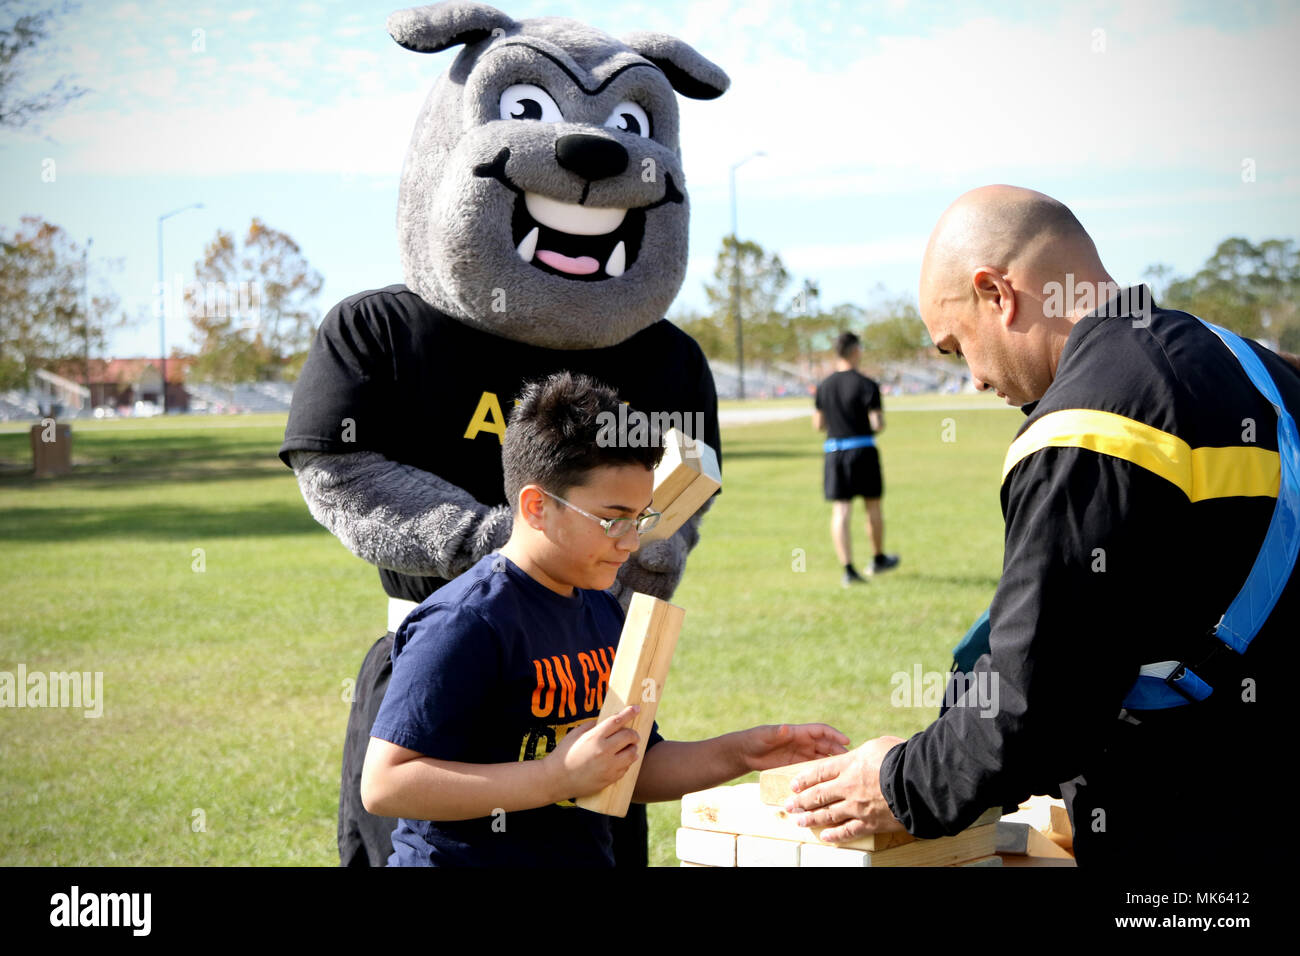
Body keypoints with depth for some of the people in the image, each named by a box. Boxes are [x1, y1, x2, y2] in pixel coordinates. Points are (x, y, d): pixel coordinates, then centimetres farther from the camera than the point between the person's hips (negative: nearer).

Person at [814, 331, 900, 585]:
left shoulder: (824, 386, 6)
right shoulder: (866, 385, -11)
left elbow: (818, 424, 11)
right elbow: (878, 424, -15)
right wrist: (880, 421, 7)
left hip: (834, 452, 4)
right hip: (863, 450, -3)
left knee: (840, 512, 0)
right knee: (873, 507, 14)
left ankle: (848, 569, -7)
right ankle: (879, 559, 30)